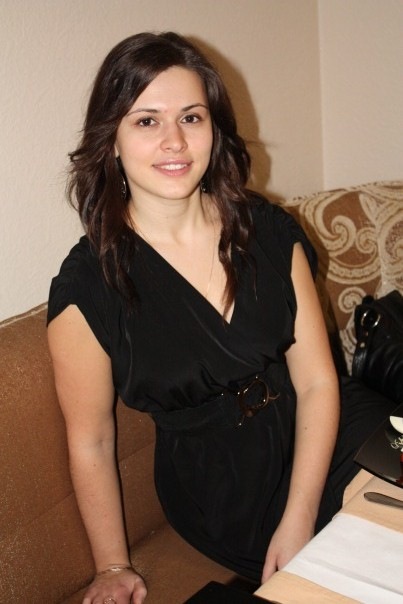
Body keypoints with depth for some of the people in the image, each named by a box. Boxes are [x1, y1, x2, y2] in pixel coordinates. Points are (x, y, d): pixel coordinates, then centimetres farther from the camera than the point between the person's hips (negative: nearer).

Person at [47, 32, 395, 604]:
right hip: (217, 487, -4)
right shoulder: (87, 285, -13)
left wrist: (297, 522, -12)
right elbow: (90, 441, -4)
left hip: (313, 446, 5)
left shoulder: (270, 231, -3)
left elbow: (316, 381, -5)